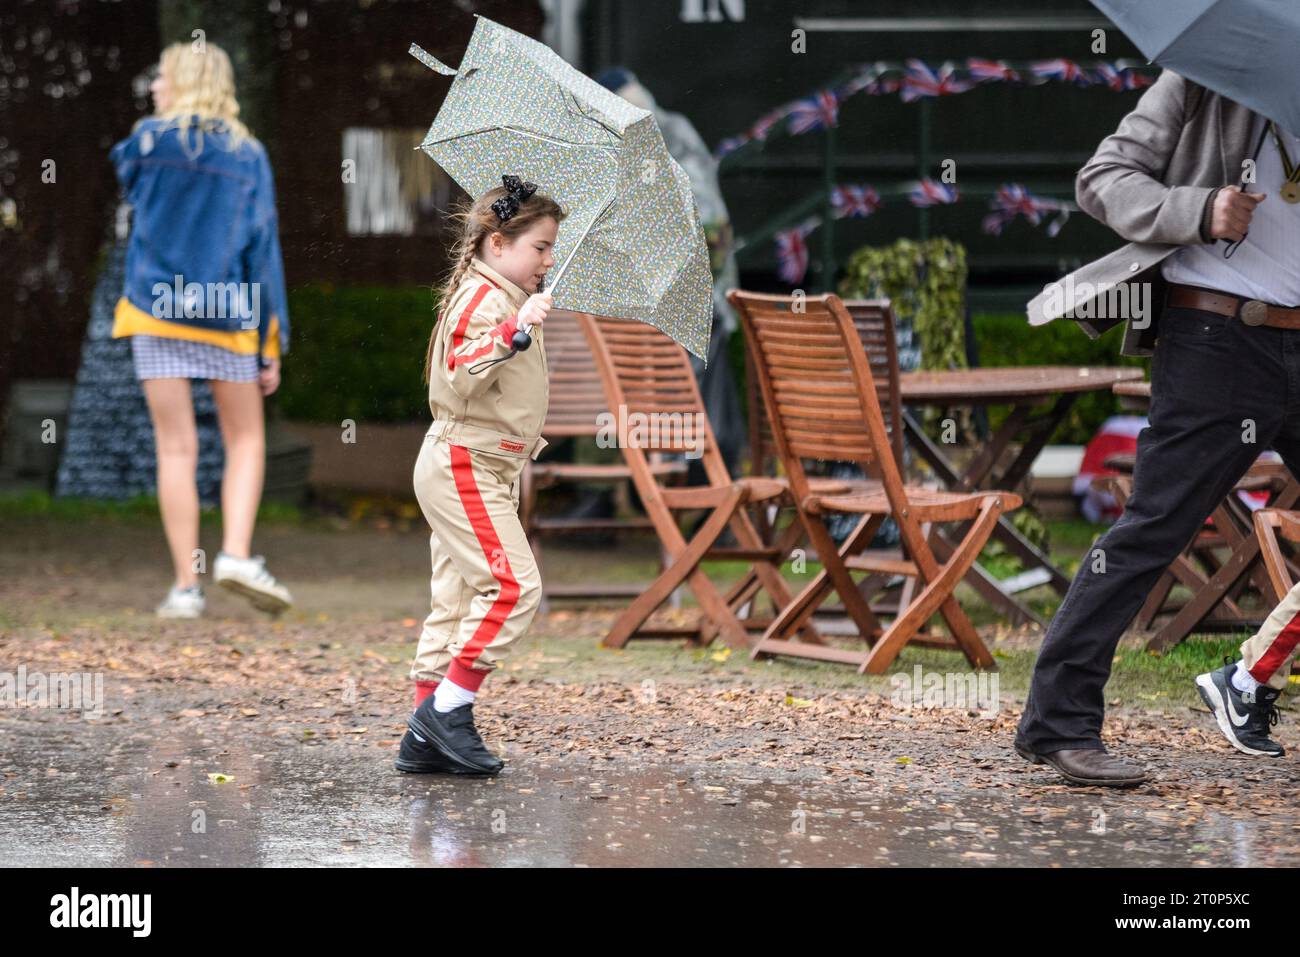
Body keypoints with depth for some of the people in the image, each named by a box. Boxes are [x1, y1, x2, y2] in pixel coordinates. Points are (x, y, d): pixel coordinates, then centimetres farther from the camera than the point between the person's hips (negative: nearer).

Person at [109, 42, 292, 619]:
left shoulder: (149, 140, -2)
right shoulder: (247, 156, 0)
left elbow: (127, 177, 22)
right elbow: (262, 250, -2)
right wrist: (273, 344, 1)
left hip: (155, 312, 0)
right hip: (227, 315, 0)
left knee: (176, 450, 2)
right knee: (245, 442, 13)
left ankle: (187, 585, -1)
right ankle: (236, 554, -7)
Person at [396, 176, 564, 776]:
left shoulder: (505, 300, 19)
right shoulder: (484, 300, -14)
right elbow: (464, 374, -29)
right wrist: (513, 333, -37)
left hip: (485, 471, 11)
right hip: (464, 466, -11)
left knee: (457, 599, 8)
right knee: (514, 585, -17)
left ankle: (426, 737, 8)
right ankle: (448, 708, -13)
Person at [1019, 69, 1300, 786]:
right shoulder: (1203, 78, 1)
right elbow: (1102, 180, -2)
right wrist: (1199, 212, -17)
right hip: (1216, 337, -6)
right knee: (1153, 527, -8)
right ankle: (1057, 721, -4)